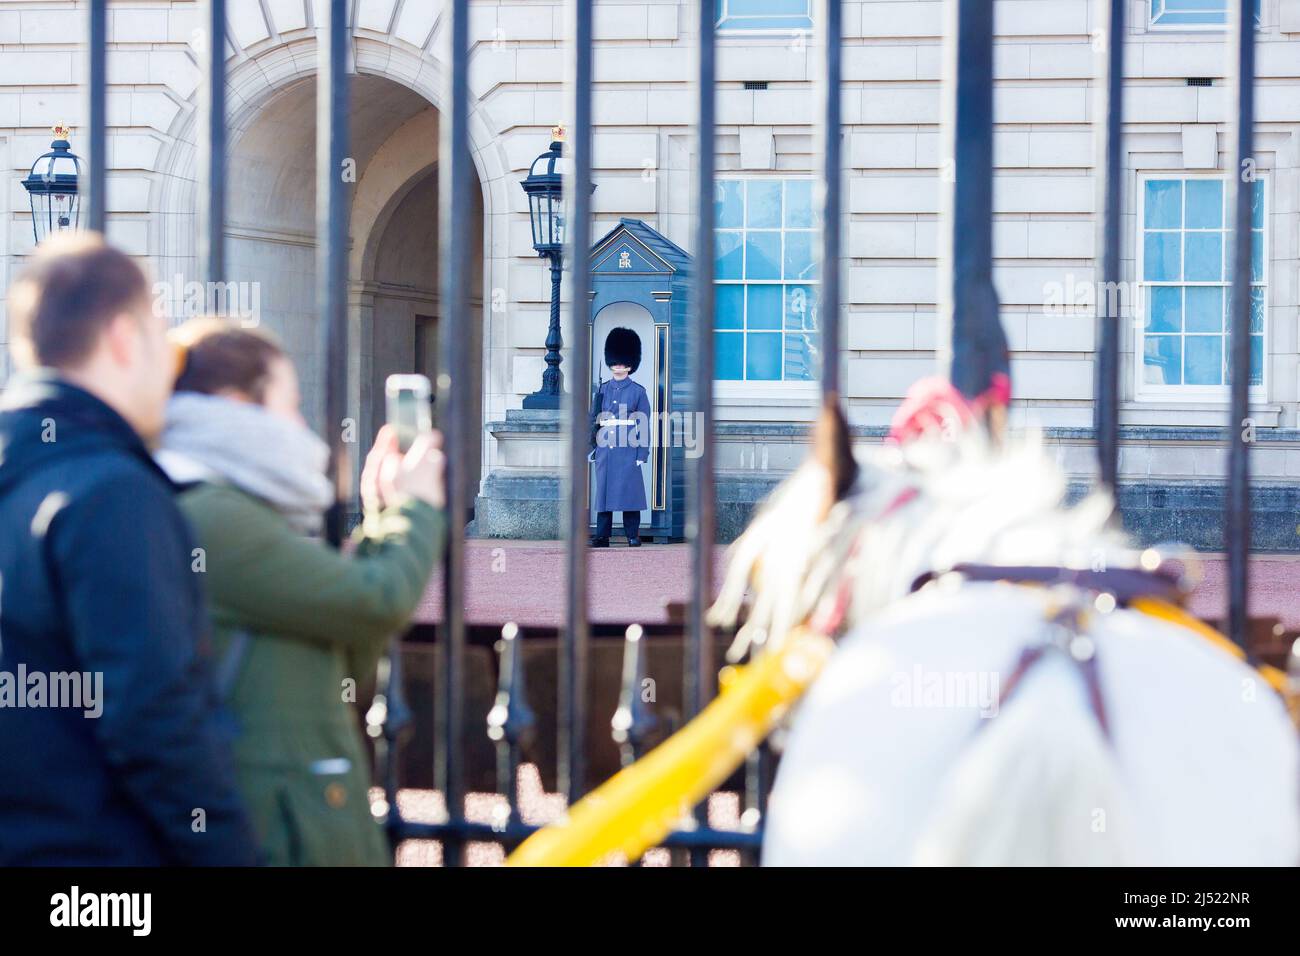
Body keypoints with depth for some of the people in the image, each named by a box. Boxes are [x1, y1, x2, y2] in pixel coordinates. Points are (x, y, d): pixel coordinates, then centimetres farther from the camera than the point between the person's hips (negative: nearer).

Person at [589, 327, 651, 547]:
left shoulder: (638, 392, 3)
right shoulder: (602, 390, 12)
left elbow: (644, 425, 1)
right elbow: (593, 420, 14)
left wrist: (642, 454, -5)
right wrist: (590, 448, 8)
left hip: (628, 452, -3)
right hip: (604, 450, 3)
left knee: (630, 493, -3)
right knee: (603, 491, 3)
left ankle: (633, 536, 3)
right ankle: (602, 536, 6)